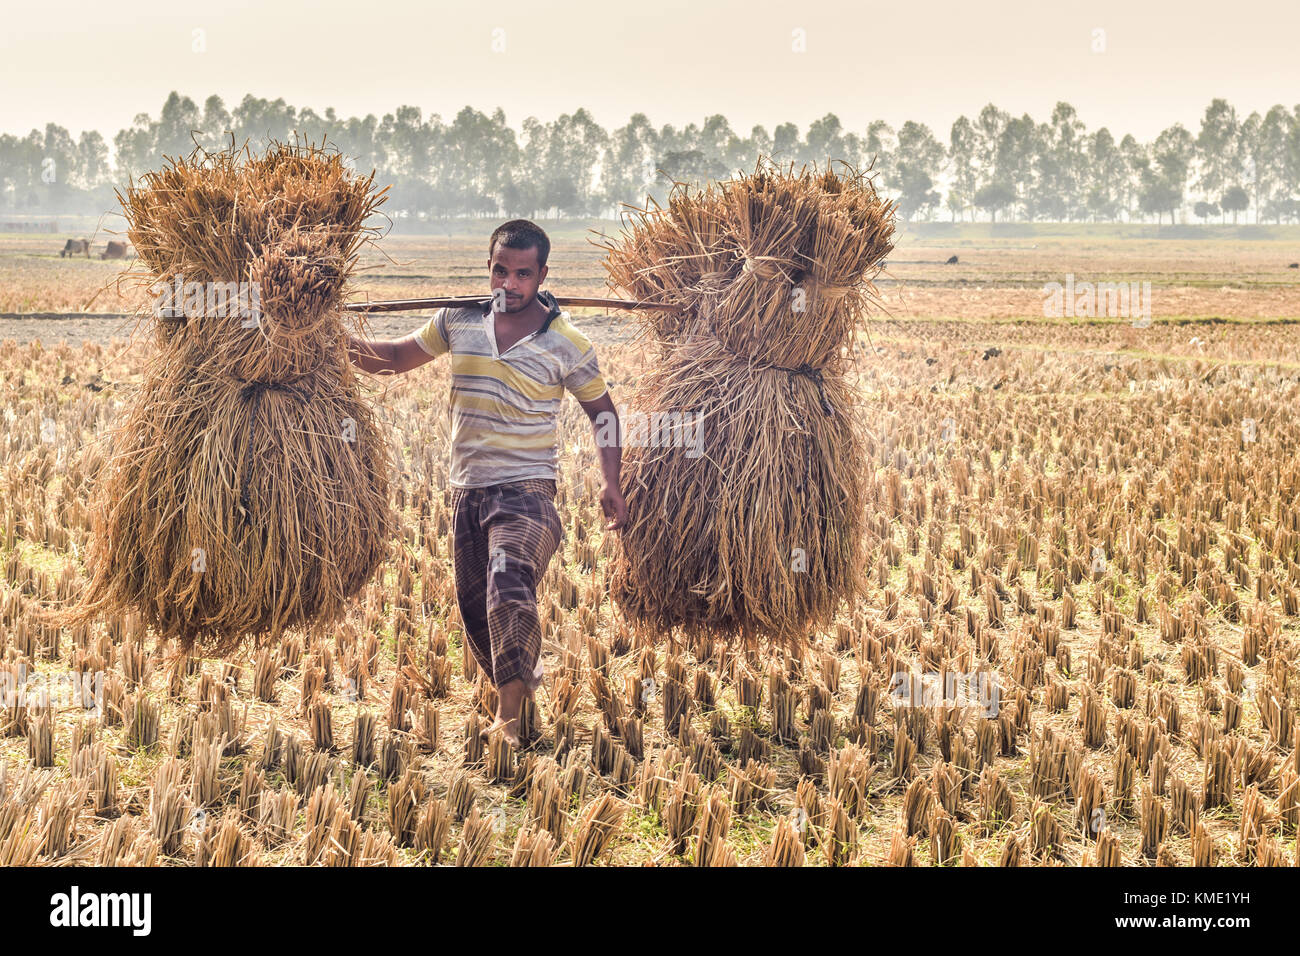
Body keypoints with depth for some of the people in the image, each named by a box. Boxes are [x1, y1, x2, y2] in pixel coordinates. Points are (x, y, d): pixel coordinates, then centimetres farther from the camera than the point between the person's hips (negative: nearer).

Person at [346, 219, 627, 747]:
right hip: (467, 491, 5)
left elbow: (601, 409, 8)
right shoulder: (459, 320, 4)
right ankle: (522, 688, 34)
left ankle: (508, 718, -29)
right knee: (475, 610, 10)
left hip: (527, 490, -5)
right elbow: (400, 356, 16)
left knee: (509, 589, -28)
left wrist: (611, 483, -2)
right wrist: (355, 348, -6)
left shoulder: (567, 343, -4)